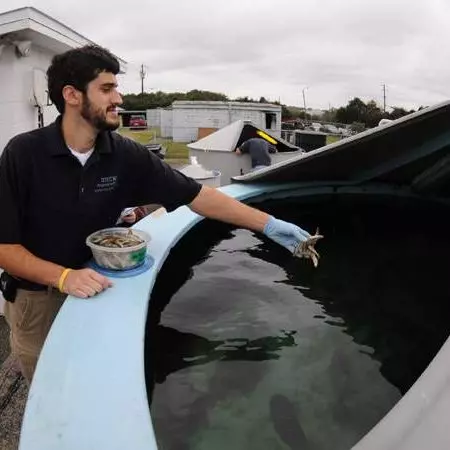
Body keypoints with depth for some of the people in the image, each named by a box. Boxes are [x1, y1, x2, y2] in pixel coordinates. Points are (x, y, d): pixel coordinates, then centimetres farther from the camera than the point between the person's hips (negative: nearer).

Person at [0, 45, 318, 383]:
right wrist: (63, 276, -33)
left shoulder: (126, 156, -12)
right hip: (36, 298, -2)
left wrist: (268, 223, -16)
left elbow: (196, 195, -12)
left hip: (93, 289, 2)